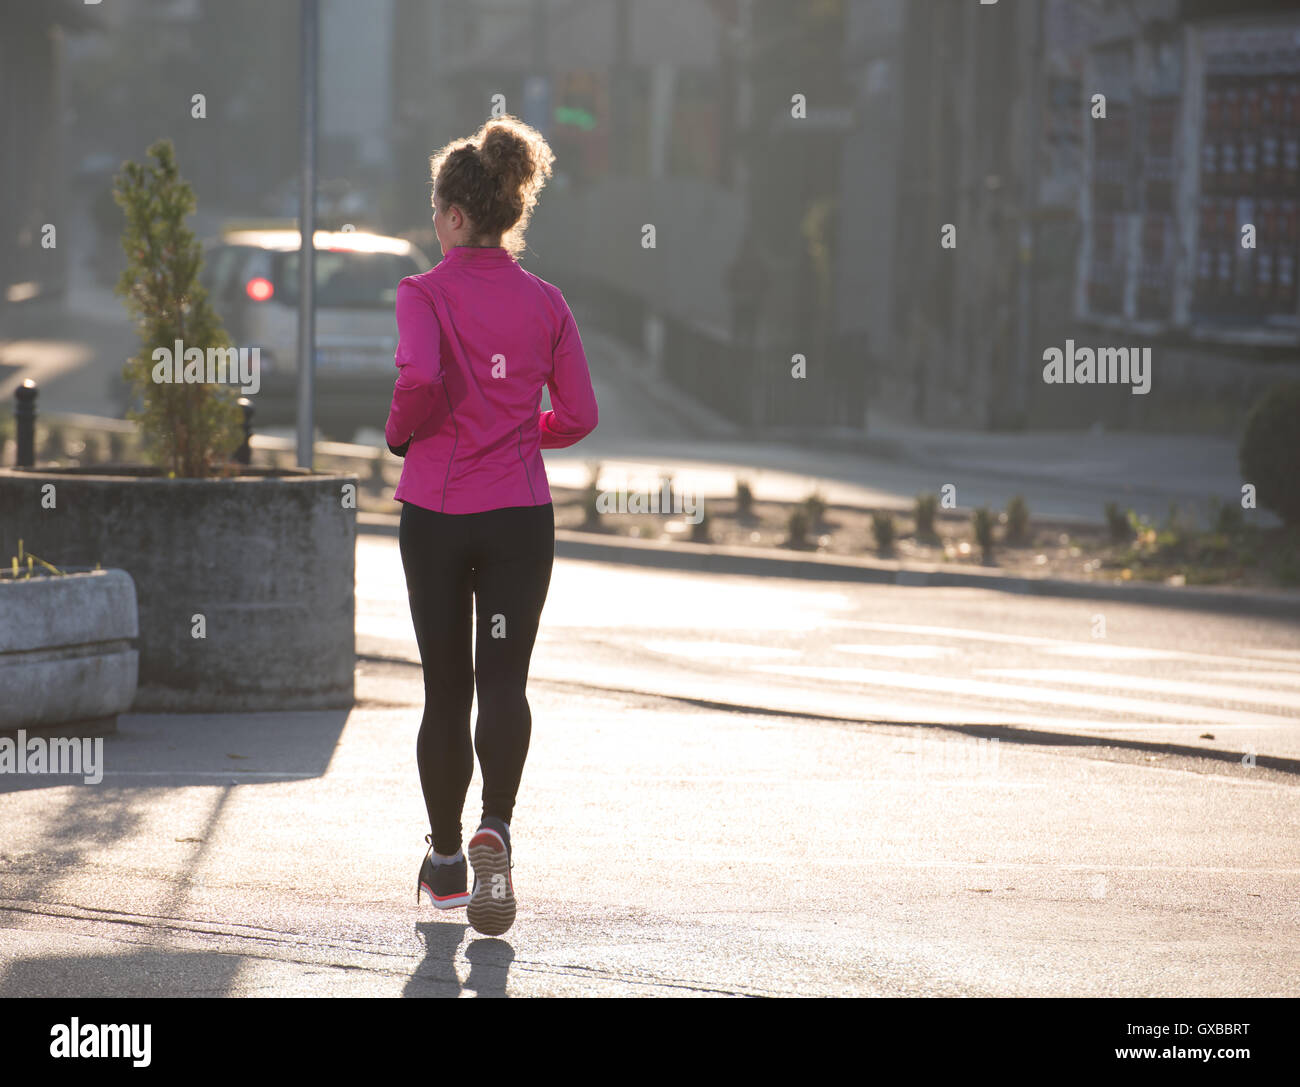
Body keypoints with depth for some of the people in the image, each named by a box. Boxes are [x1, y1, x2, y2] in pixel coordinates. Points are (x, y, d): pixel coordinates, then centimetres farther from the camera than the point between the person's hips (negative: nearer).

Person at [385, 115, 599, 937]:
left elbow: (421, 380, -24)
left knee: (446, 688, 10)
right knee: (504, 680, 0)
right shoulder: (545, 302, 3)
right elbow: (579, 416, 6)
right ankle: (495, 826, -25)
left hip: (434, 513, -1)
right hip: (521, 514, 1)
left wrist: (403, 436, -5)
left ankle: (446, 858, 19)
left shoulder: (426, 294, -7)